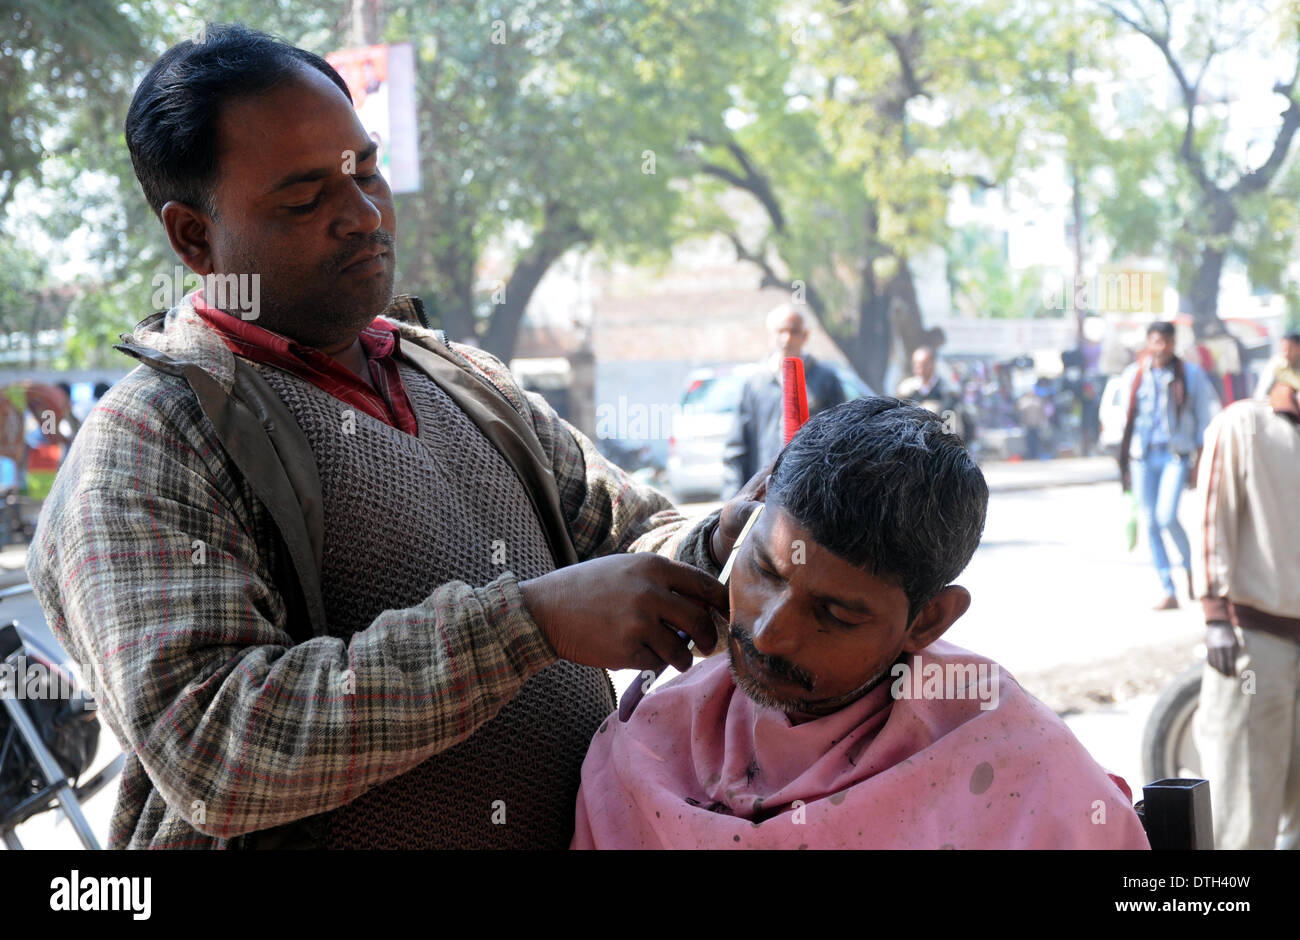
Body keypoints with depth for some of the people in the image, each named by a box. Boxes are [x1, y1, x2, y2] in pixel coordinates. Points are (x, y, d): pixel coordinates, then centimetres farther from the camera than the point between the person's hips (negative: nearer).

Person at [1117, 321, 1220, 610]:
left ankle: (1191, 568, 11)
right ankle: (1168, 592, 8)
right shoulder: (1135, 375, 6)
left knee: (1167, 516, -17)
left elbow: (1204, 421, 3)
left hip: (1176, 456, -3)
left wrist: (1198, 464, -2)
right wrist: (1124, 465, 7)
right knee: (1151, 524, 1)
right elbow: (1126, 422, 10)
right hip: (1143, 456, 3)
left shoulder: (1191, 374, 1)